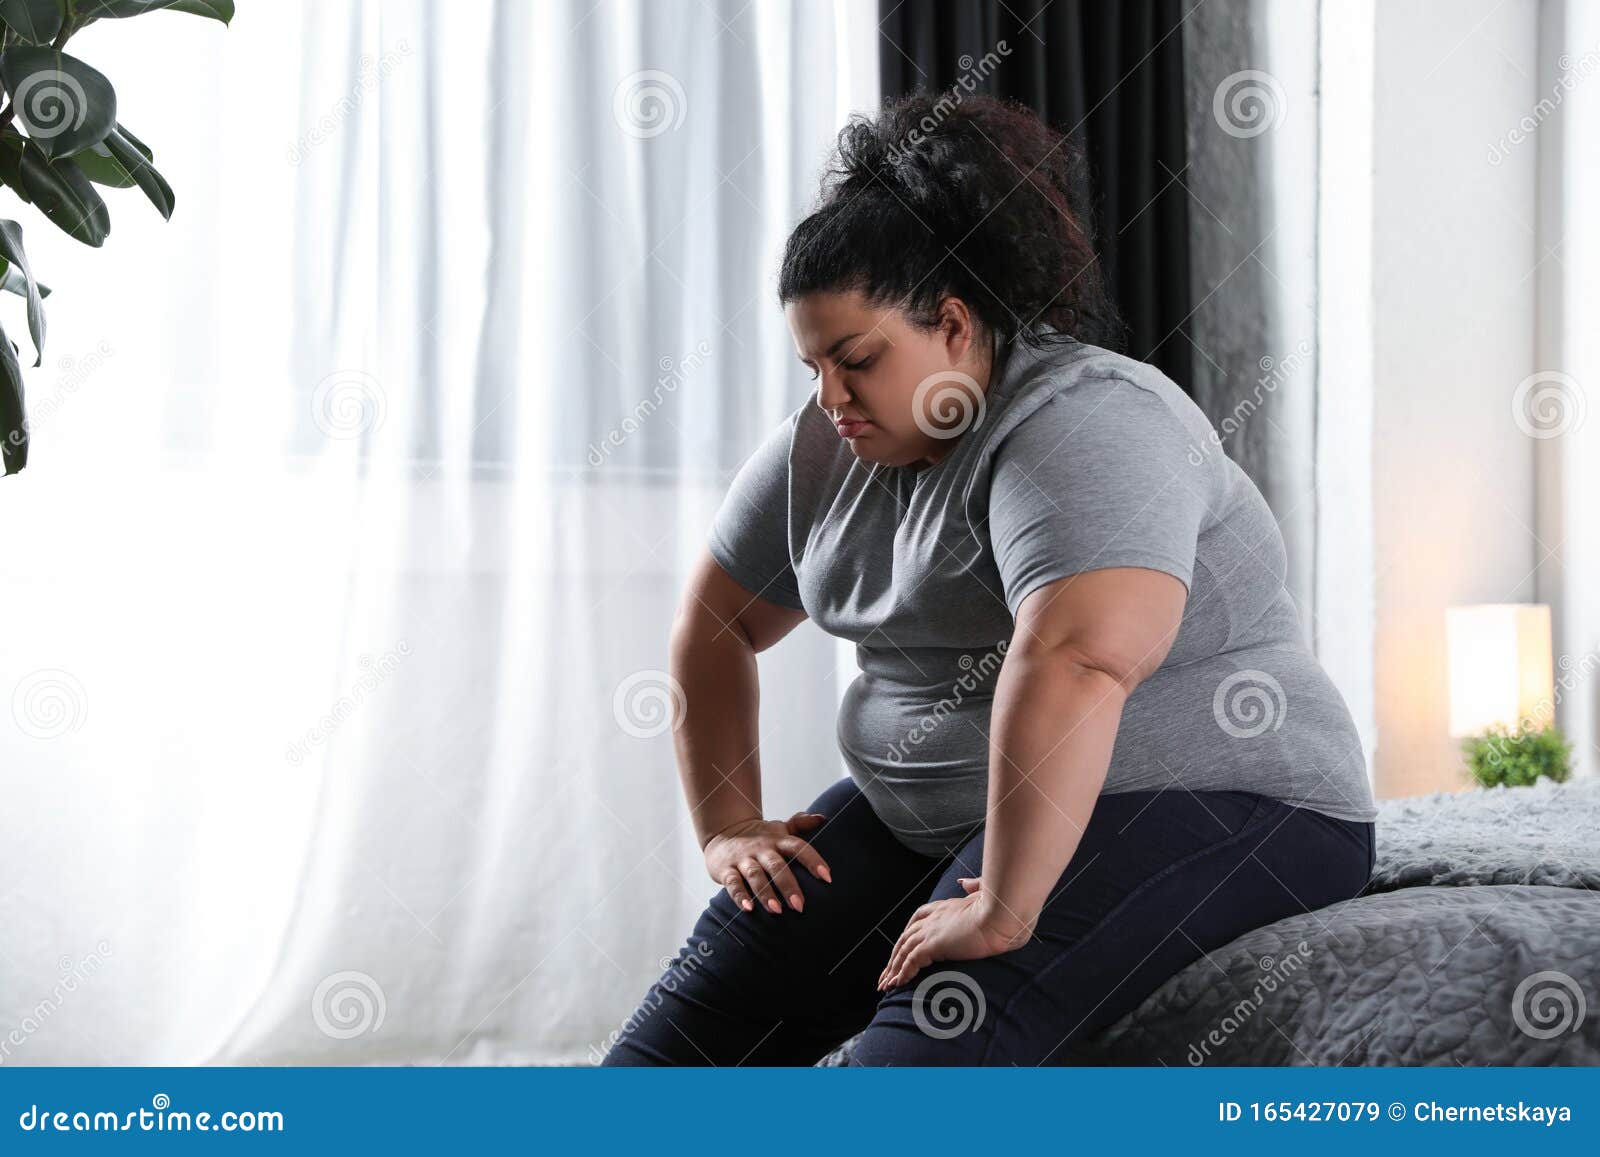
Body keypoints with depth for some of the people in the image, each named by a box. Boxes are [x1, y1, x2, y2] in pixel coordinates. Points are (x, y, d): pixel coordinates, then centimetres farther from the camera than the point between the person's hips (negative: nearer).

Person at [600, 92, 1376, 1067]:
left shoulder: (1083, 428, -22)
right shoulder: (827, 449, 4)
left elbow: (1073, 665, -35)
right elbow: (718, 623, 15)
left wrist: (1003, 911, -35)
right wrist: (728, 828, 8)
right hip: (932, 815, 8)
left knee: (943, 1021, -29)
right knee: (729, 972, -4)